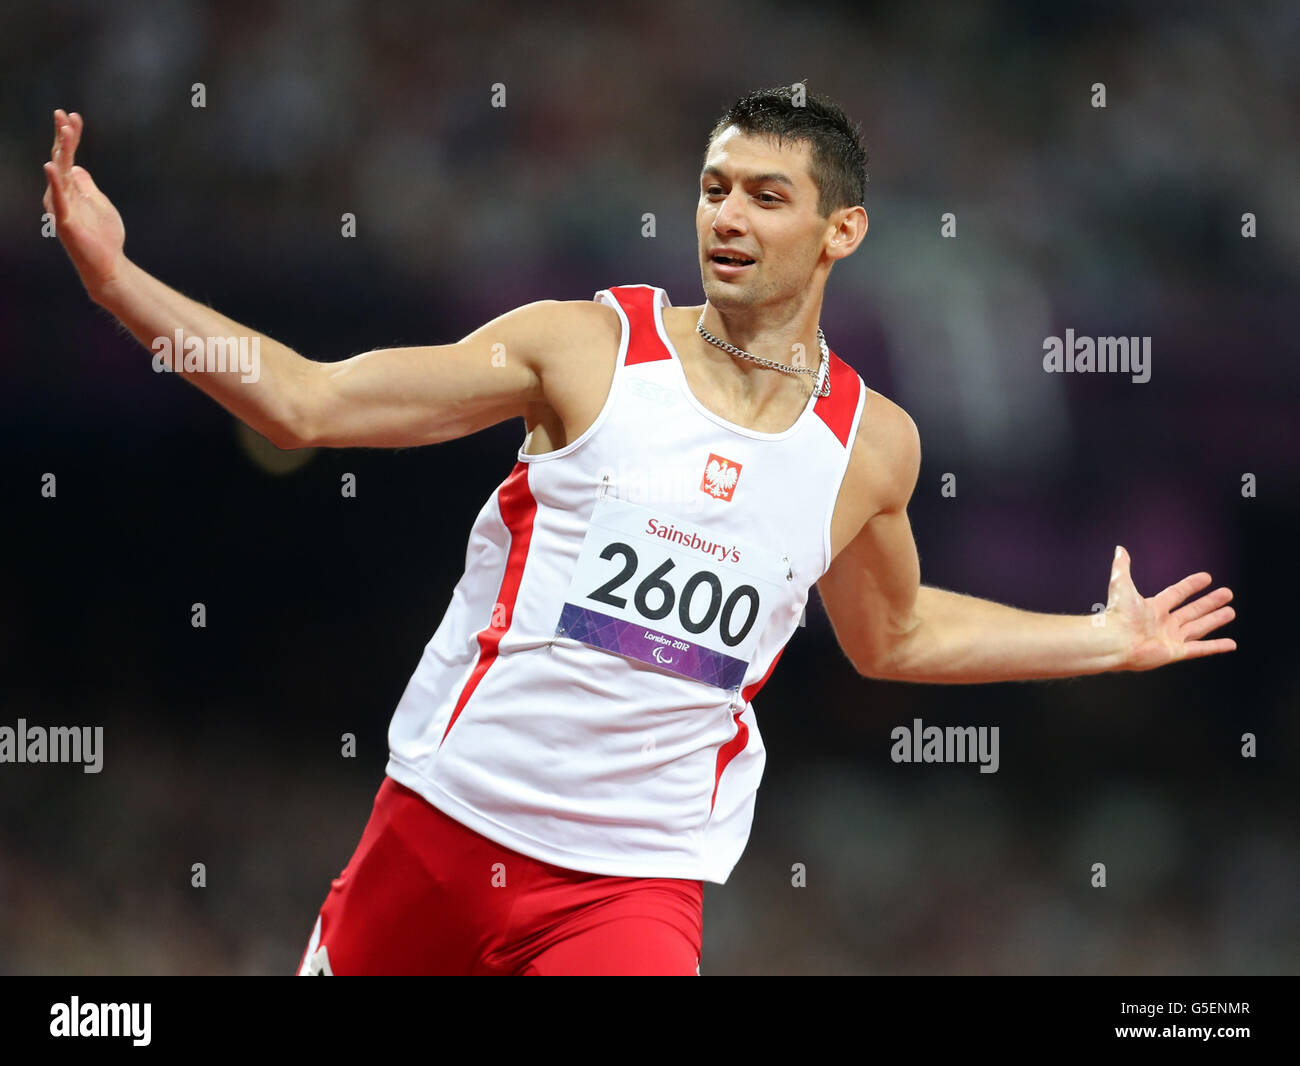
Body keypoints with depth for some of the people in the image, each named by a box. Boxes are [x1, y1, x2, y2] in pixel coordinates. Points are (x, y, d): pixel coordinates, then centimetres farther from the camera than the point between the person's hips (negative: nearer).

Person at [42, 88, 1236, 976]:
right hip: (449, 809, 0)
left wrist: (1108, 639, 24)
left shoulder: (871, 446, 4)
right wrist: (116, 279, -14)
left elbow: (892, 638, 25)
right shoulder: (588, 347, -5)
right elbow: (309, 404, -6)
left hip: (635, 876, 1)